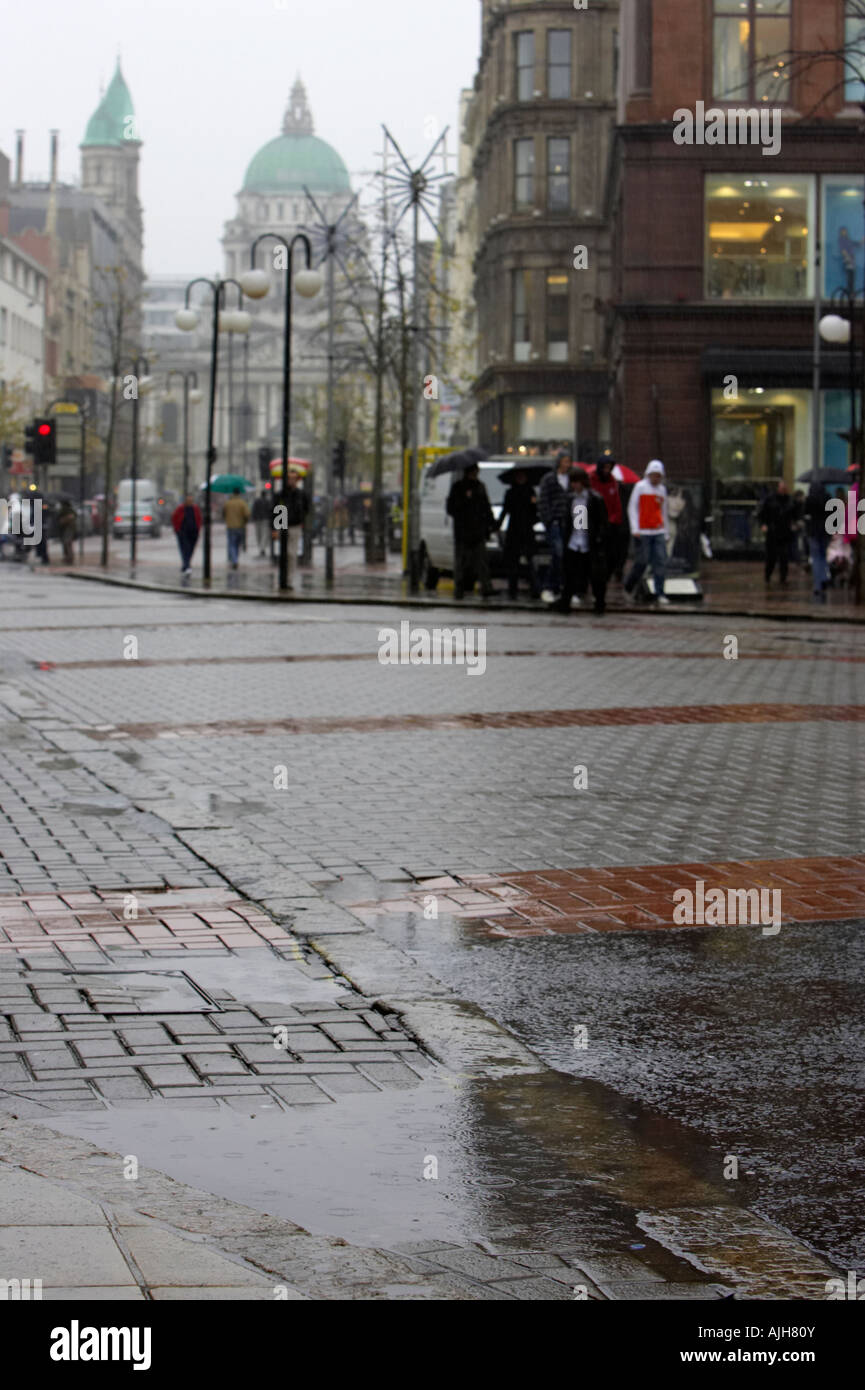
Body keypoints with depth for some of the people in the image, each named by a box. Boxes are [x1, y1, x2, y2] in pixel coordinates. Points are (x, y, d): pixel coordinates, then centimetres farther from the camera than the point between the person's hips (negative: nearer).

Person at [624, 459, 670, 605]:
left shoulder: (662, 489, 15)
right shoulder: (640, 487, 0)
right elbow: (632, 507, -1)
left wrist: (666, 530, 21)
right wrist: (635, 529, -9)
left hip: (659, 532, 5)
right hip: (643, 532, -5)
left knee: (660, 562, -5)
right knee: (642, 562, -3)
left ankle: (659, 594, -3)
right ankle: (628, 588, 18)